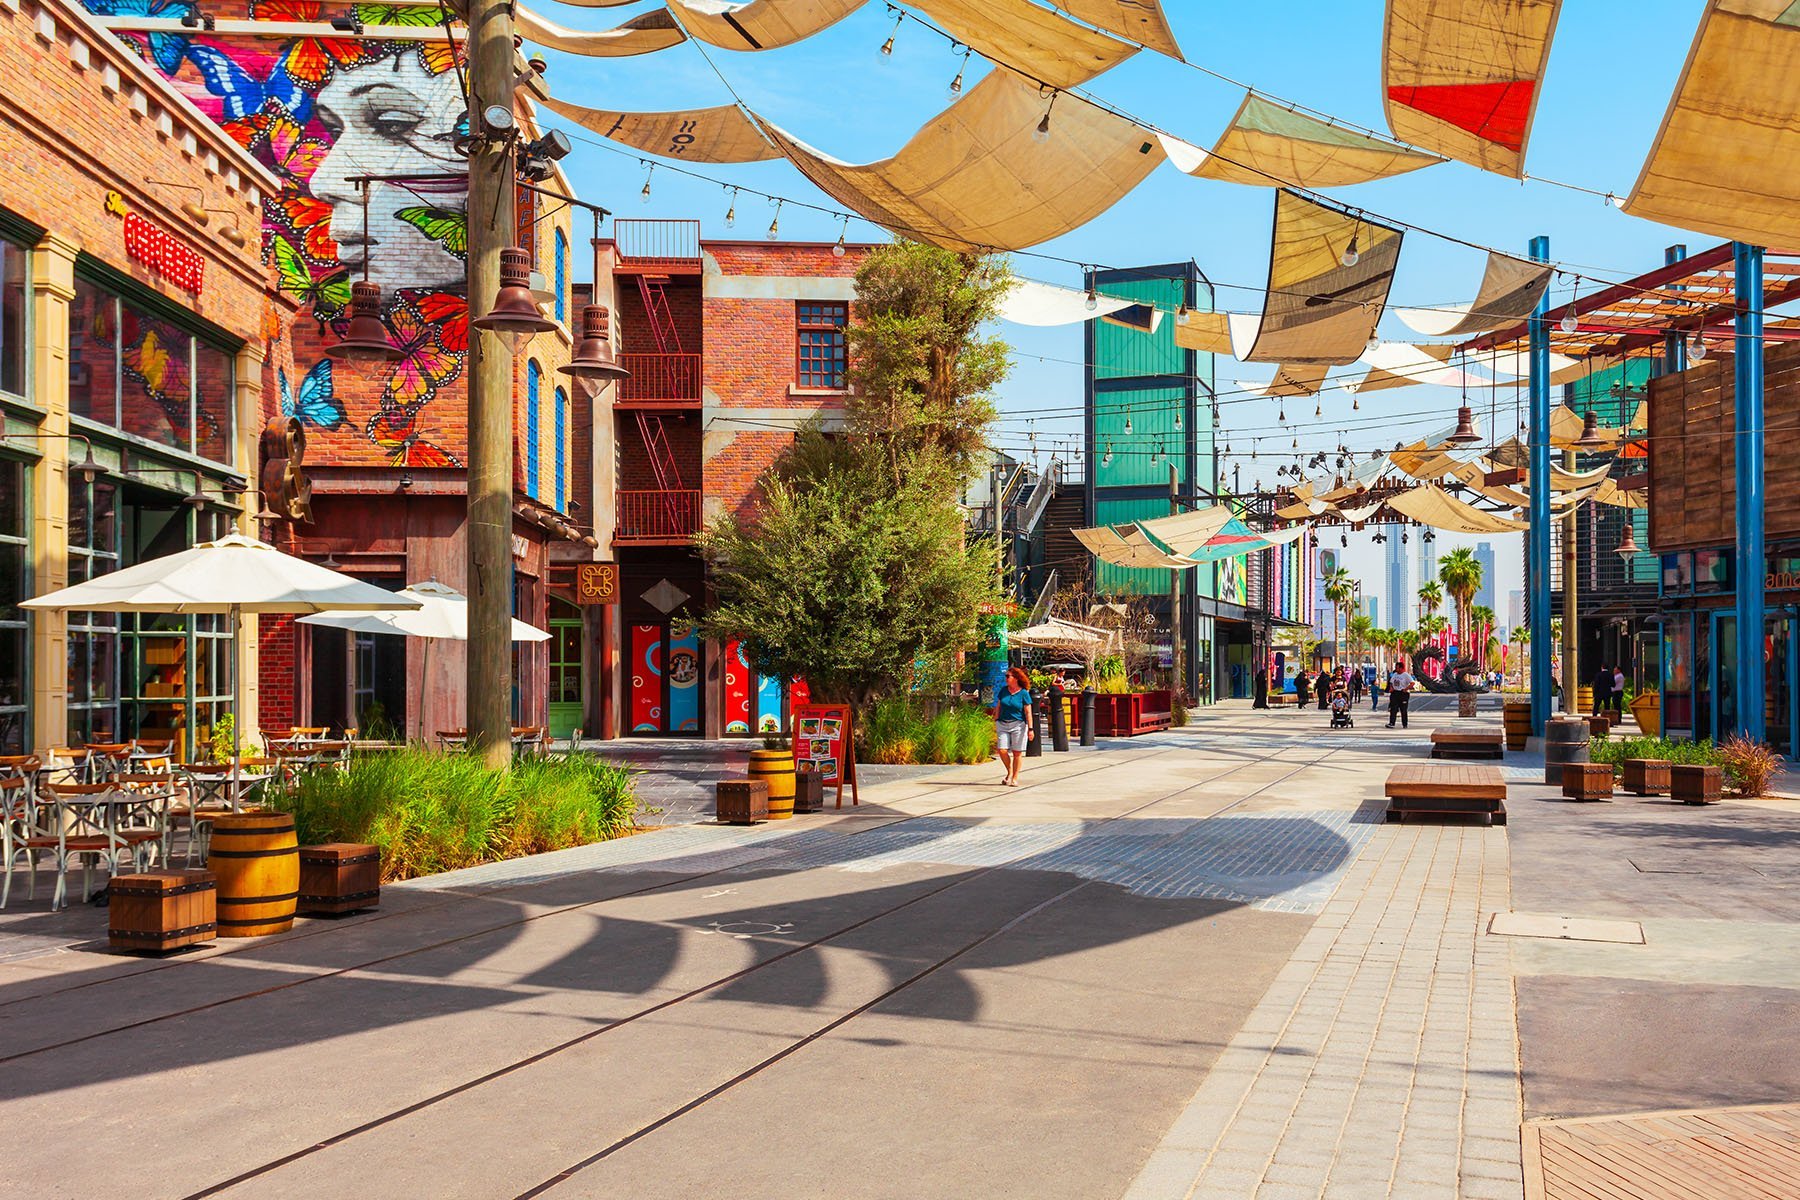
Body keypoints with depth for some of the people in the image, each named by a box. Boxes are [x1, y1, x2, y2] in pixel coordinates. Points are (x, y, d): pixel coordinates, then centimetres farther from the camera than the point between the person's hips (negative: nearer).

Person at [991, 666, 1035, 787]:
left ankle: (1015, 778, 12)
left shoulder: (1023, 693, -5)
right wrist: (995, 722, 10)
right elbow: (998, 707, 14)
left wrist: (1030, 729, -9)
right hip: (1003, 725, 3)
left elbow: (1028, 712, -5)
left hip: (1018, 725, -3)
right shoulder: (1003, 690, 7)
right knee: (1002, 750, -6)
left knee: (1017, 753, 0)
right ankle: (1009, 772, 17)